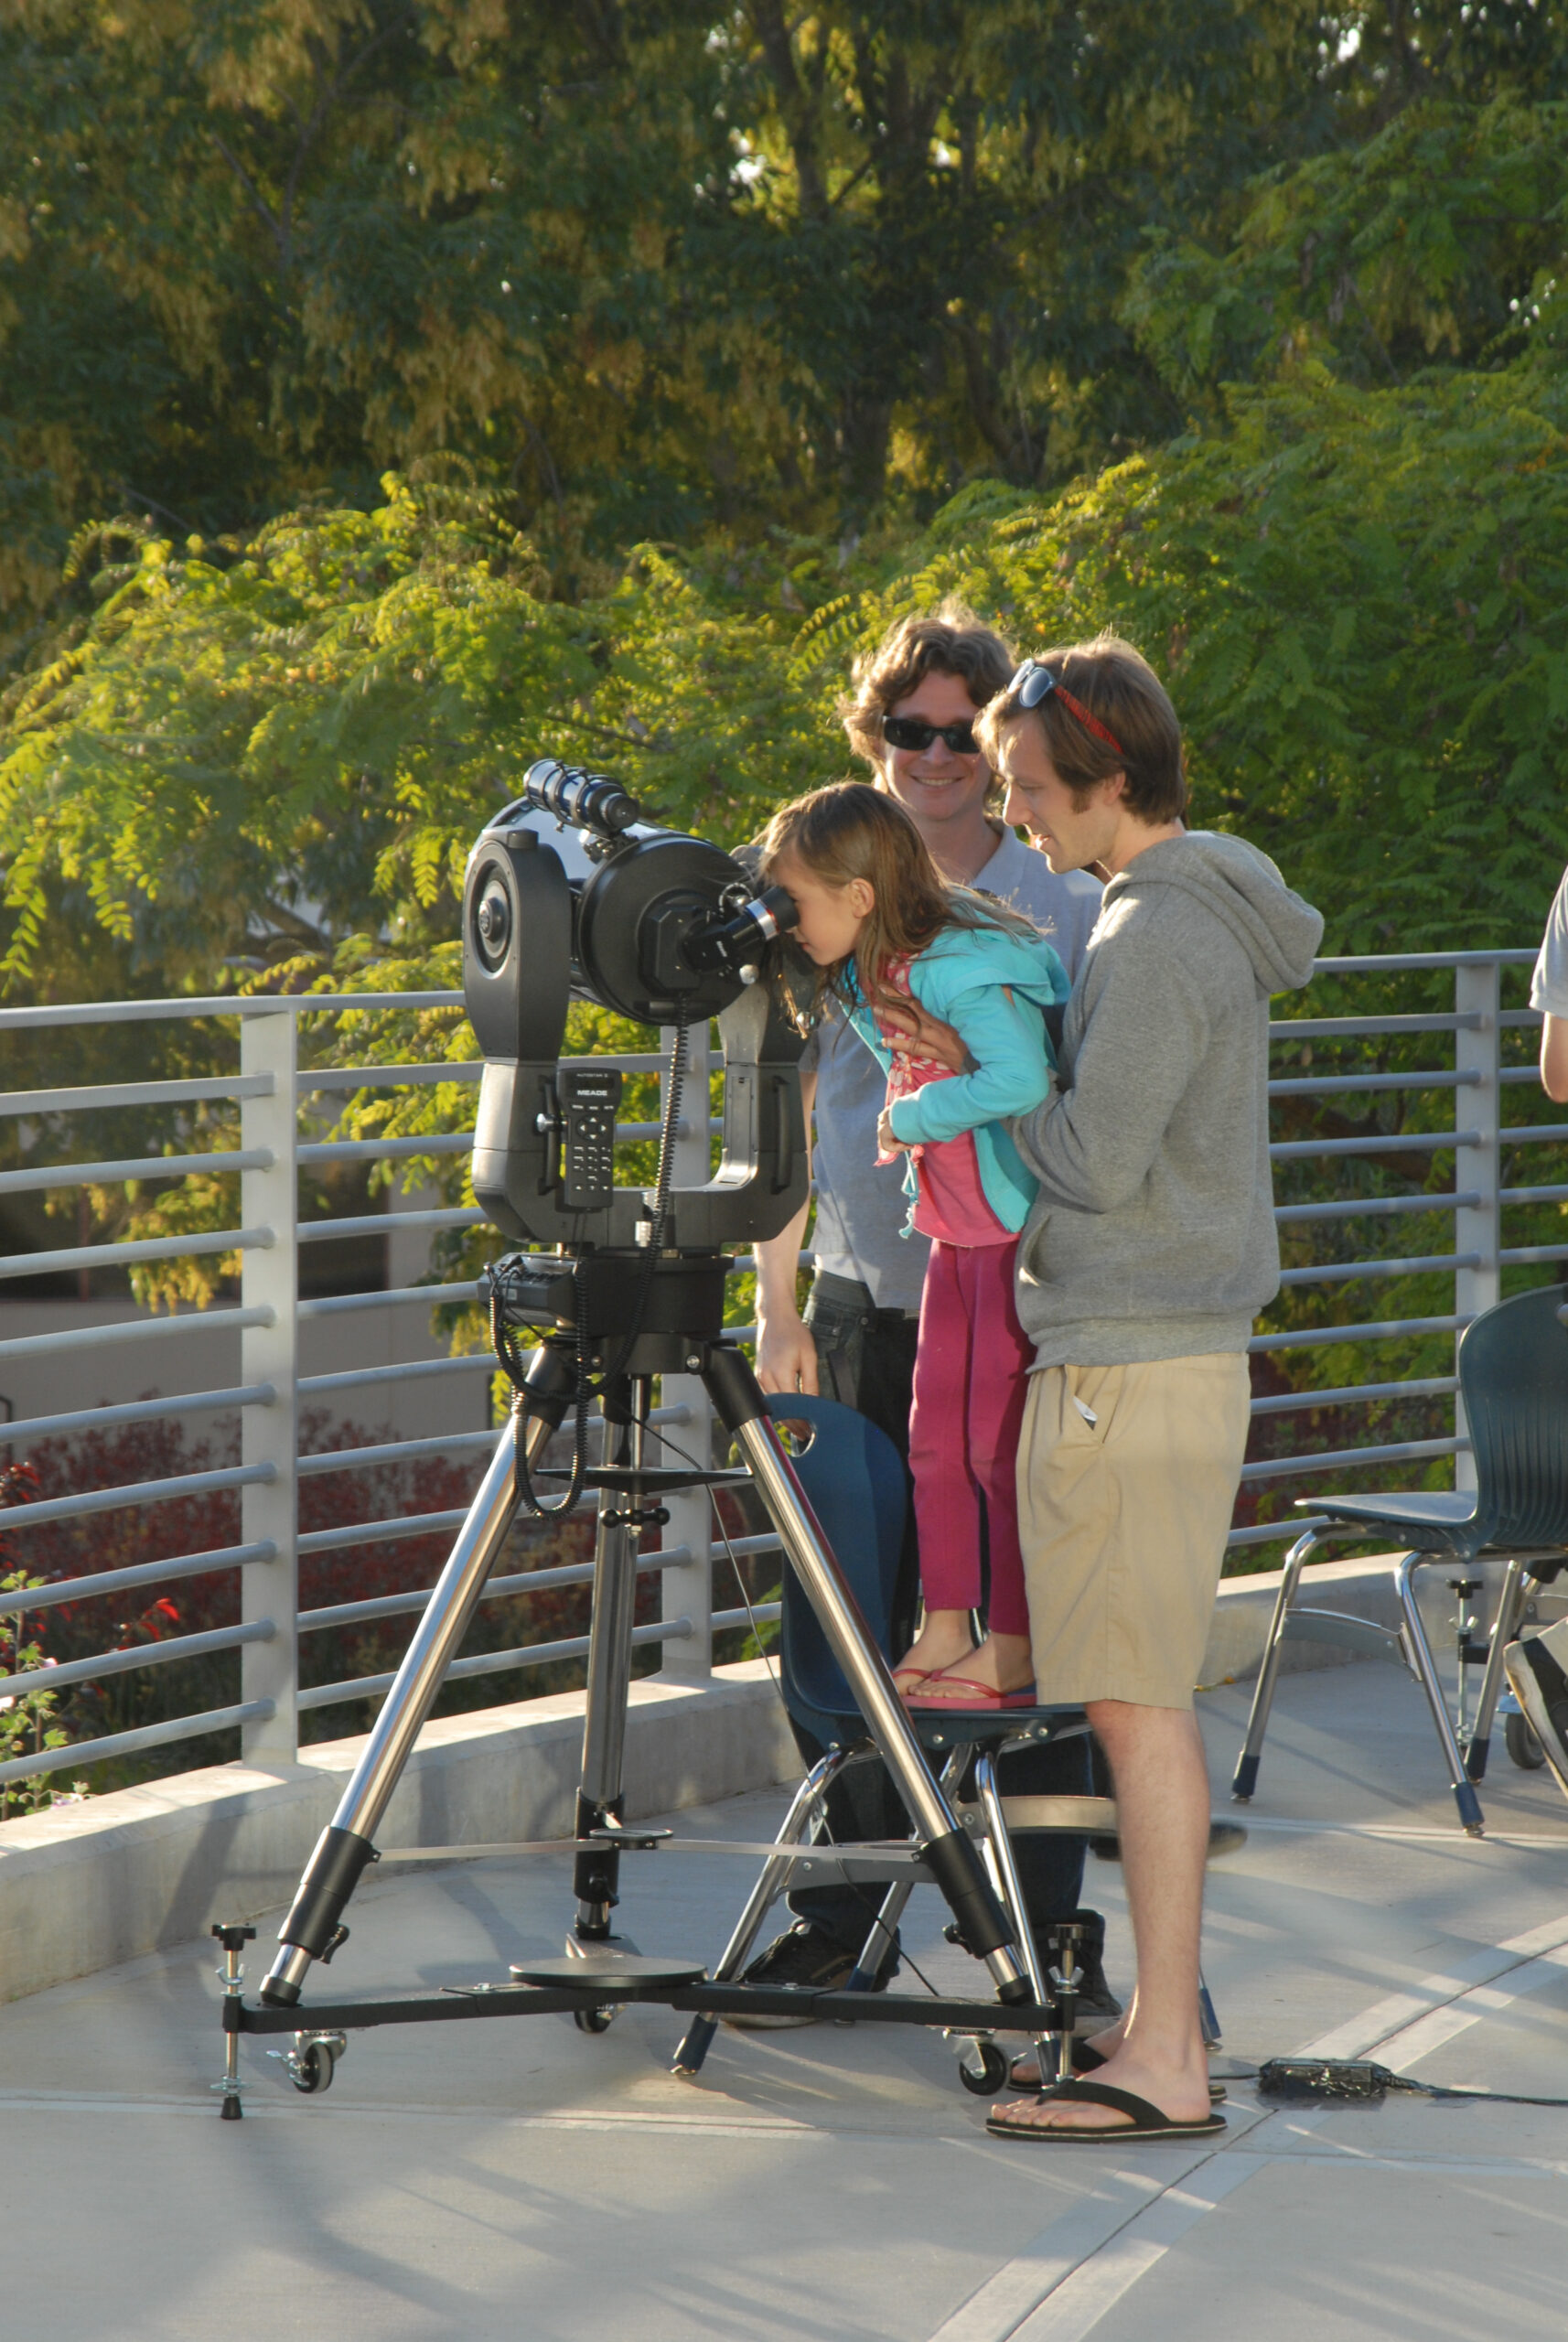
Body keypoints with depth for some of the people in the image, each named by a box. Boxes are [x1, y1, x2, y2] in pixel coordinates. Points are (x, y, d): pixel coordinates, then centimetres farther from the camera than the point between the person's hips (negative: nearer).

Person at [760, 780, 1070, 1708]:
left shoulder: (962, 968, -23)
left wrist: (912, 1116, -22)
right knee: (937, 1434, 9)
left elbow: (1022, 1080, -34)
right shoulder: (875, 974, 7)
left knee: (1003, 1441, -4)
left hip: (1026, 1229, -9)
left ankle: (1015, 1655, 4)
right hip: (961, 1231, 9)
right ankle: (945, 1637, 17)